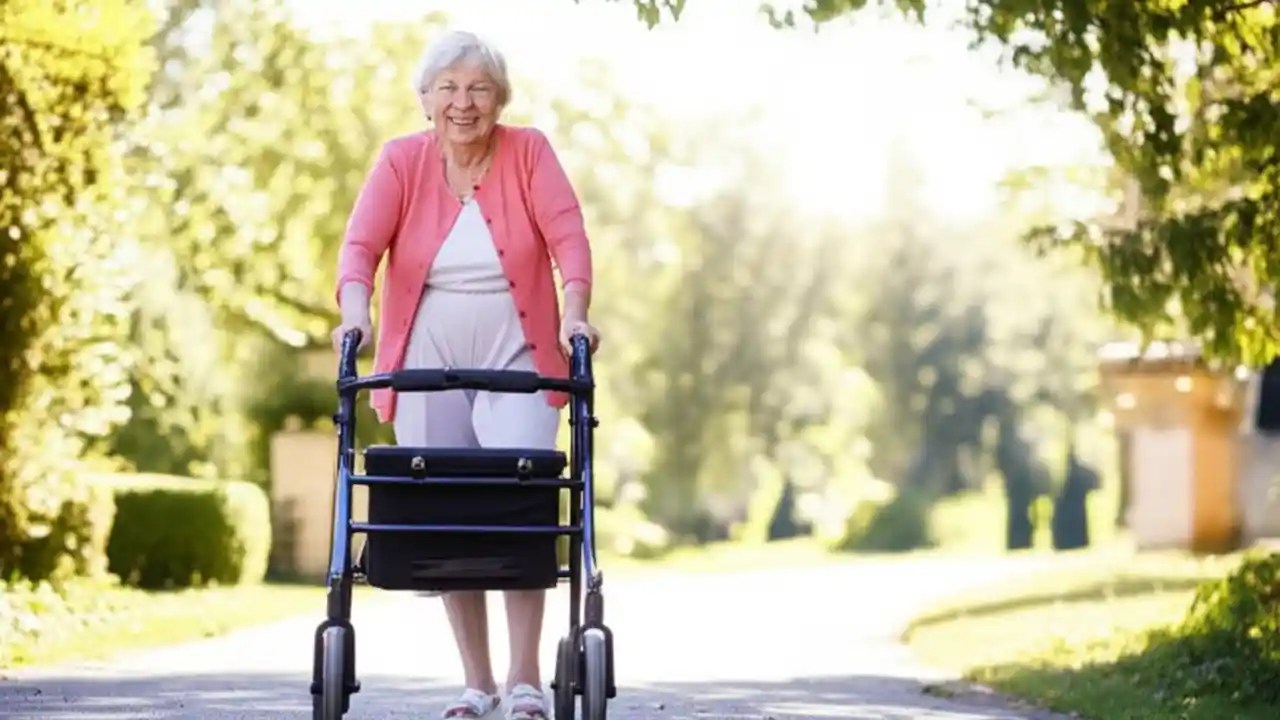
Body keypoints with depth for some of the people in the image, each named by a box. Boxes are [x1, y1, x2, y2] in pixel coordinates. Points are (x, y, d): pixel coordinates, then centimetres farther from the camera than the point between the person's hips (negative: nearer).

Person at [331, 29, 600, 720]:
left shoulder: (528, 151, -1)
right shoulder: (401, 159, 1)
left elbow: (568, 236, -9)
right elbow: (361, 243, -9)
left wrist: (574, 316, -23)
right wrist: (355, 314, -26)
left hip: (517, 360, -1)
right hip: (427, 364, 2)